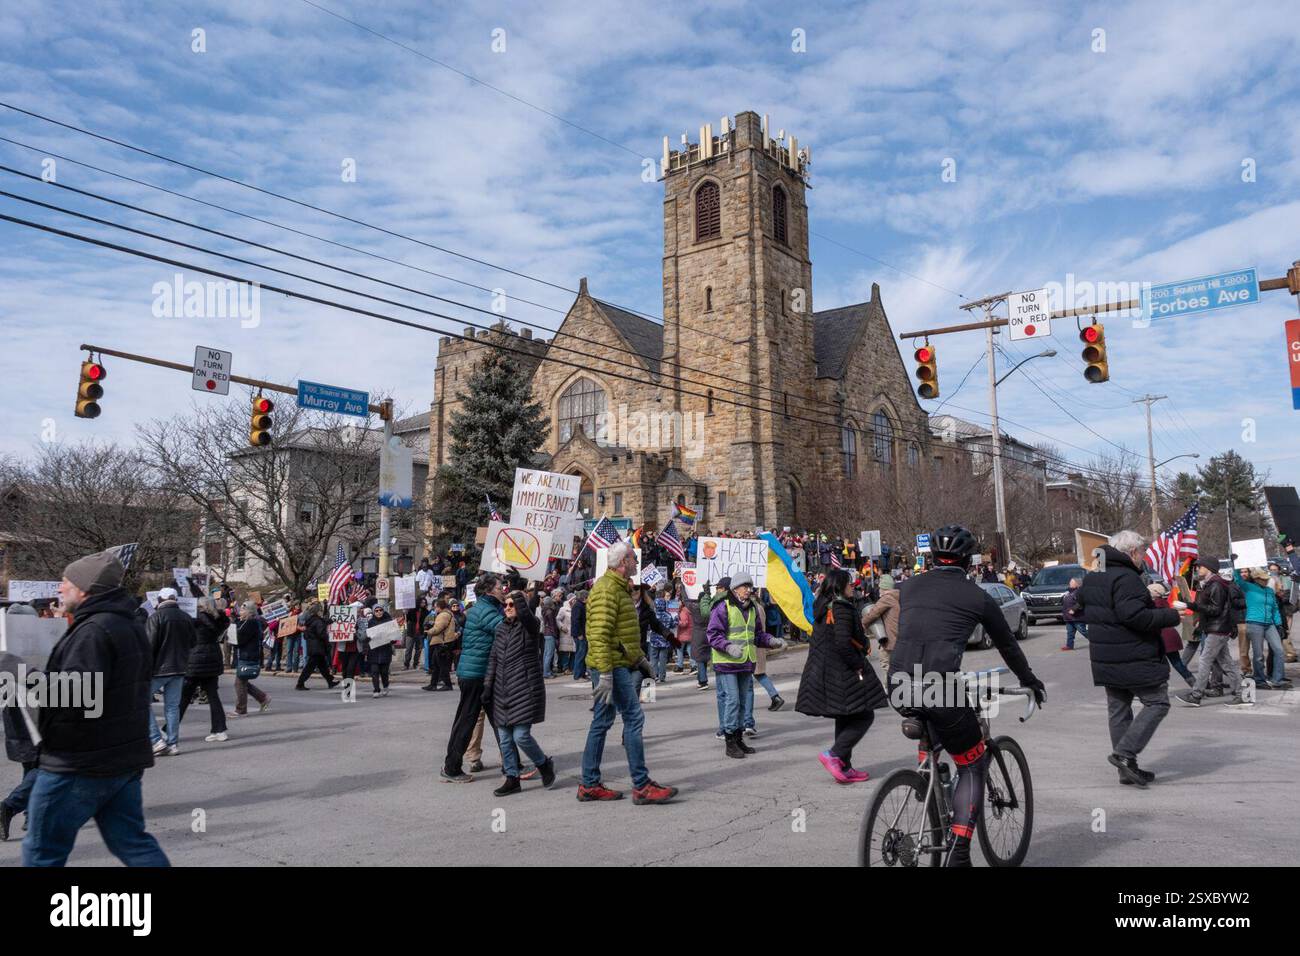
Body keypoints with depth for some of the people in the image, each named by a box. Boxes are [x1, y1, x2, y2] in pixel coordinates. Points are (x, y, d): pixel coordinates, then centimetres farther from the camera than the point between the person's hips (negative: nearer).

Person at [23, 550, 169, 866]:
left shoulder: (93, 630, -18)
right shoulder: (132, 626, 12)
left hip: (79, 764, -9)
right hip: (125, 758, 9)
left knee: (43, 851, 8)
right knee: (131, 841, 12)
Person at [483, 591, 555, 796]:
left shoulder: (529, 626, -6)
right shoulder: (501, 628, 13)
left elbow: (524, 613, -31)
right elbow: (493, 658, 16)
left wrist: (518, 594, -34)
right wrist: (488, 685, 11)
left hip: (525, 689, -7)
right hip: (502, 691, 7)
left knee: (521, 736, -9)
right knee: (504, 737, 7)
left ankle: (544, 764, 17)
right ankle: (512, 778, 19)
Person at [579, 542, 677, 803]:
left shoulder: (620, 588, 20)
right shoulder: (607, 589, -15)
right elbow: (599, 635, -23)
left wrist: (640, 657, 27)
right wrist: (605, 673, -27)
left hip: (618, 665, 10)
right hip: (612, 666, -10)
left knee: (602, 722, 11)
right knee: (634, 718, -8)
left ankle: (590, 784, 17)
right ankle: (641, 786, -4)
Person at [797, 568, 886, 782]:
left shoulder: (822, 608, 14)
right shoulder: (842, 608, -15)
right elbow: (843, 642, -26)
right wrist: (859, 666, -15)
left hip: (823, 672, 10)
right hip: (843, 673, -9)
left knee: (845, 719, 15)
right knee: (864, 716, -2)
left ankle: (844, 768, 17)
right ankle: (834, 755, -9)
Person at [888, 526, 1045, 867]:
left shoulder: (909, 587, 18)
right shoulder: (977, 596, 11)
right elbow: (1007, 645, 24)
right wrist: (1030, 680, 41)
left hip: (899, 688, 4)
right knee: (972, 767, 14)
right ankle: (957, 854, 5)